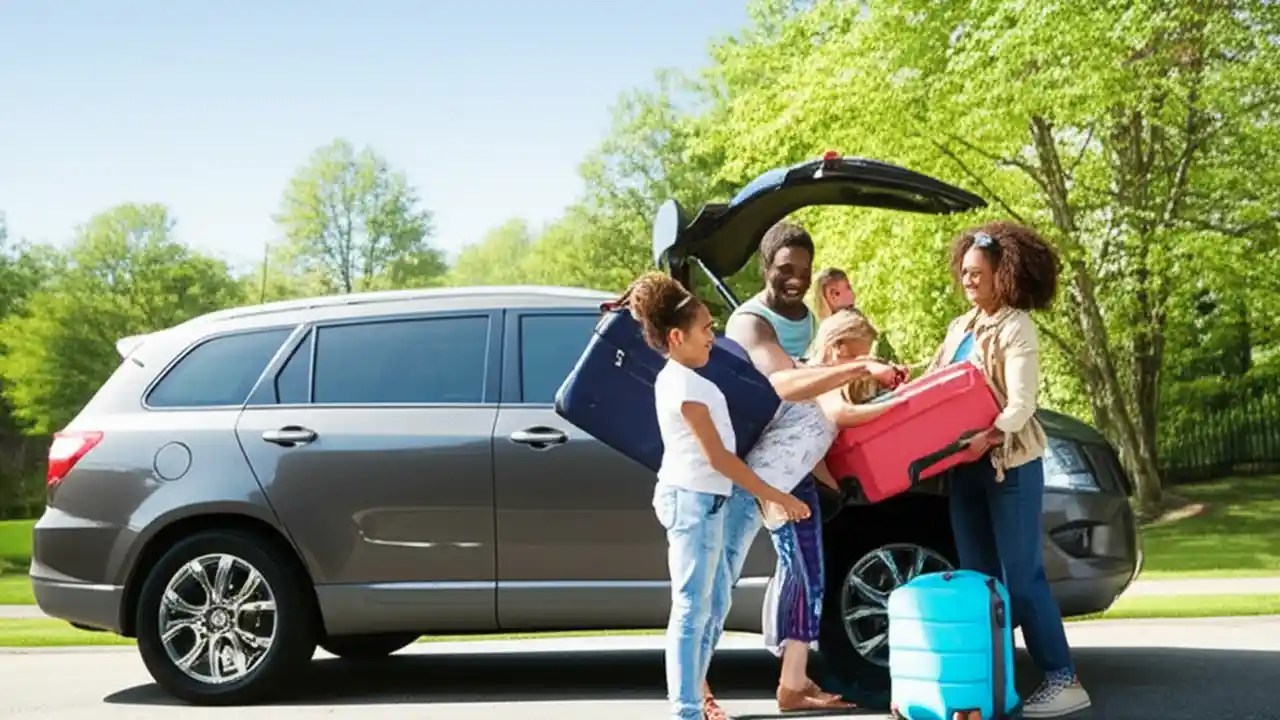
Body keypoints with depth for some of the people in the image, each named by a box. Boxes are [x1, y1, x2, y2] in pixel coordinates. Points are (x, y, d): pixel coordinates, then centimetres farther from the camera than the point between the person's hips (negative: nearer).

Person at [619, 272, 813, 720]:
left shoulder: (678, 379, 14)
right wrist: (777, 497, -16)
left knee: (712, 597, 16)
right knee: (692, 608, -8)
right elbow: (717, 456, -19)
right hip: (693, 499, -11)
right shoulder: (684, 384, -17)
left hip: (701, 499, 11)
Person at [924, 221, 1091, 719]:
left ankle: (1063, 680, -1)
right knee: (979, 576, 9)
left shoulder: (1016, 328, -9)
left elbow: (1021, 405, -18)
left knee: (1021, 575, -7)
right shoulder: (961, 327, 13)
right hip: (966, 465, 7)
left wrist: (986, 438, -33)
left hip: (1010, 463, -7)